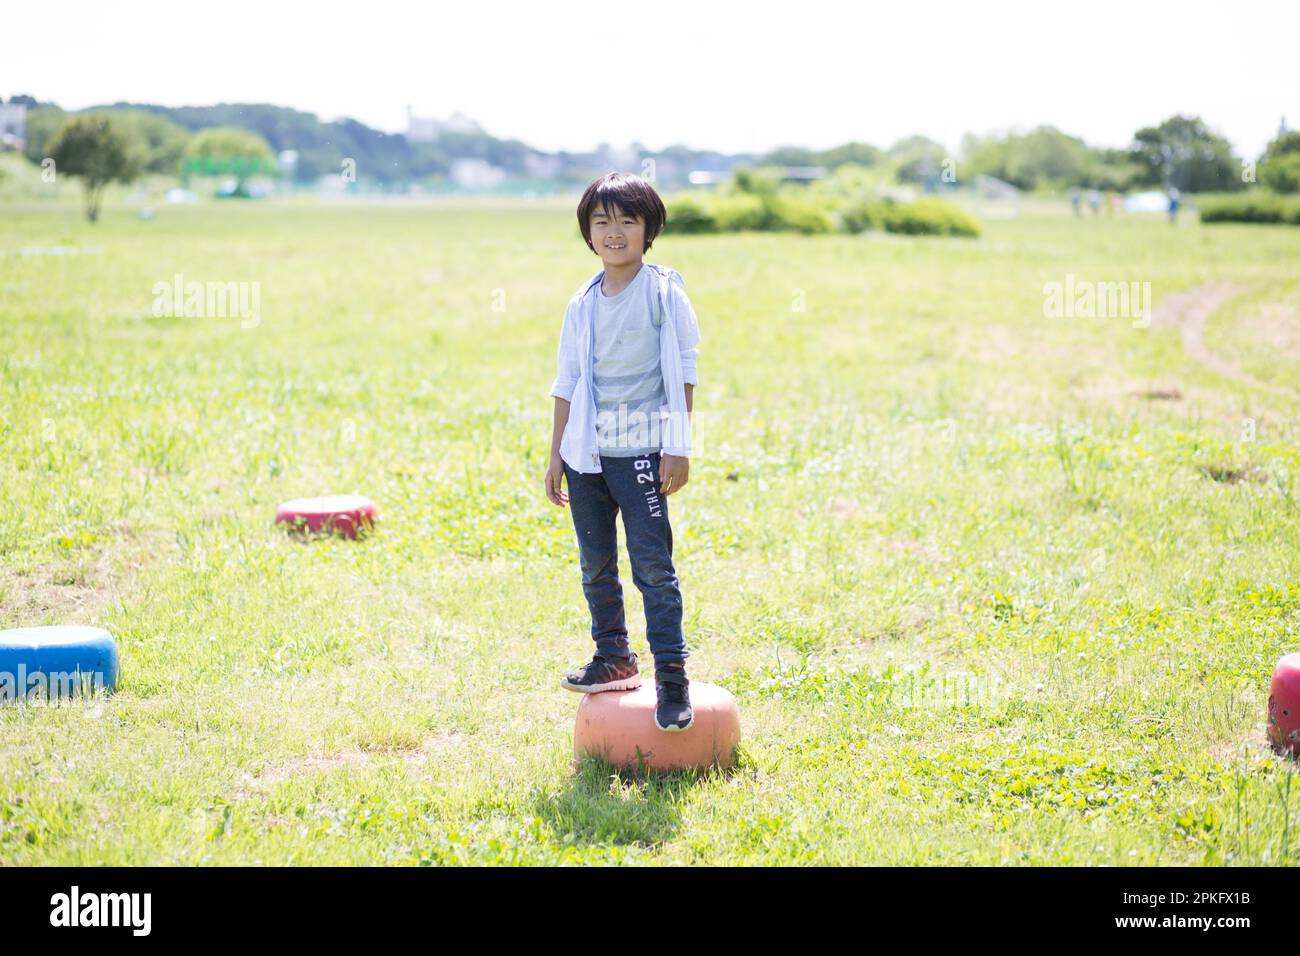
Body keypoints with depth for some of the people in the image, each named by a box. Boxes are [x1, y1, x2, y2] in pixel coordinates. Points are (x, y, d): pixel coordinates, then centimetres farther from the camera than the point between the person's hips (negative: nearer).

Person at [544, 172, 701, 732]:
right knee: (596, 564, 12)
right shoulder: (582, 303, 10)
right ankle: (613, 659, 25)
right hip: (586, 452, 6)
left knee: (653, 564, -8)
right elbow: (568, 383, 15)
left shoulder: (664, 292, -4)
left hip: (641, 449, -5)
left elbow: (682, 372, -5)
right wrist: (556, 454, 14)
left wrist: (678, 448, -10)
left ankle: (672, 674, -5)